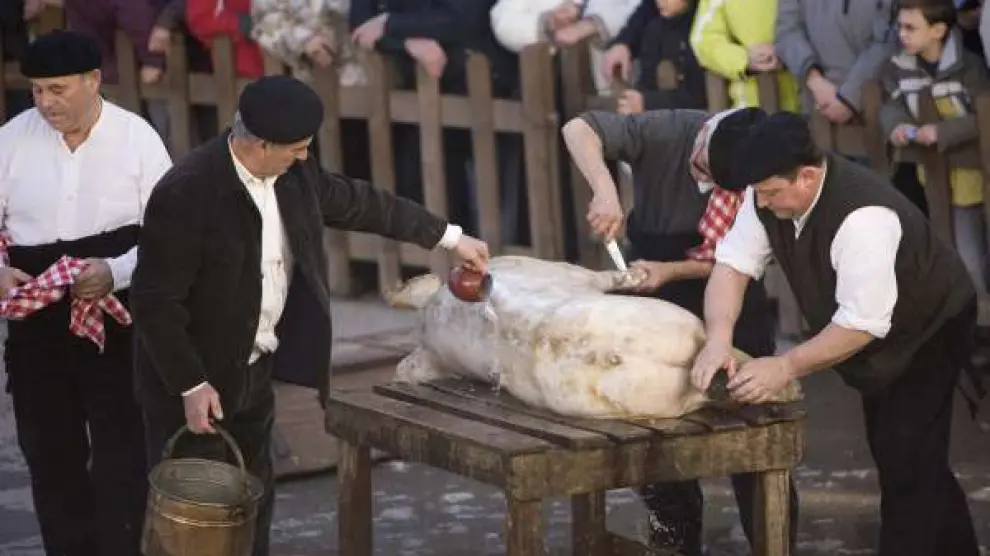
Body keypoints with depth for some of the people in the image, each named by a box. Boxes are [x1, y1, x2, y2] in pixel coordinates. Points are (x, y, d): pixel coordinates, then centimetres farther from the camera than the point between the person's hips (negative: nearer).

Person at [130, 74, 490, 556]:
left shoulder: (292, 175, -2)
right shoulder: (186, 194, -25)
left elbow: (357, 202, 13)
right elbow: (154, 300, -23)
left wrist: (448, 237, 16)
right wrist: (191, 386, -22)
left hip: (254, 372, 8)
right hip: (195, 380, -7)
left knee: (253, 506, 15)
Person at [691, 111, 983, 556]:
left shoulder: (863, 216, -40)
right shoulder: (769, 194, -17)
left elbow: (863, 323, -39)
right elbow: (733, 264, -18)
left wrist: (785, 367, -40)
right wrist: (718, 339, -35)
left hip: (929, 328, -8)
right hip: (879, 344, 9)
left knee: (907, 461, -14)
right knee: (890, 452, 16)